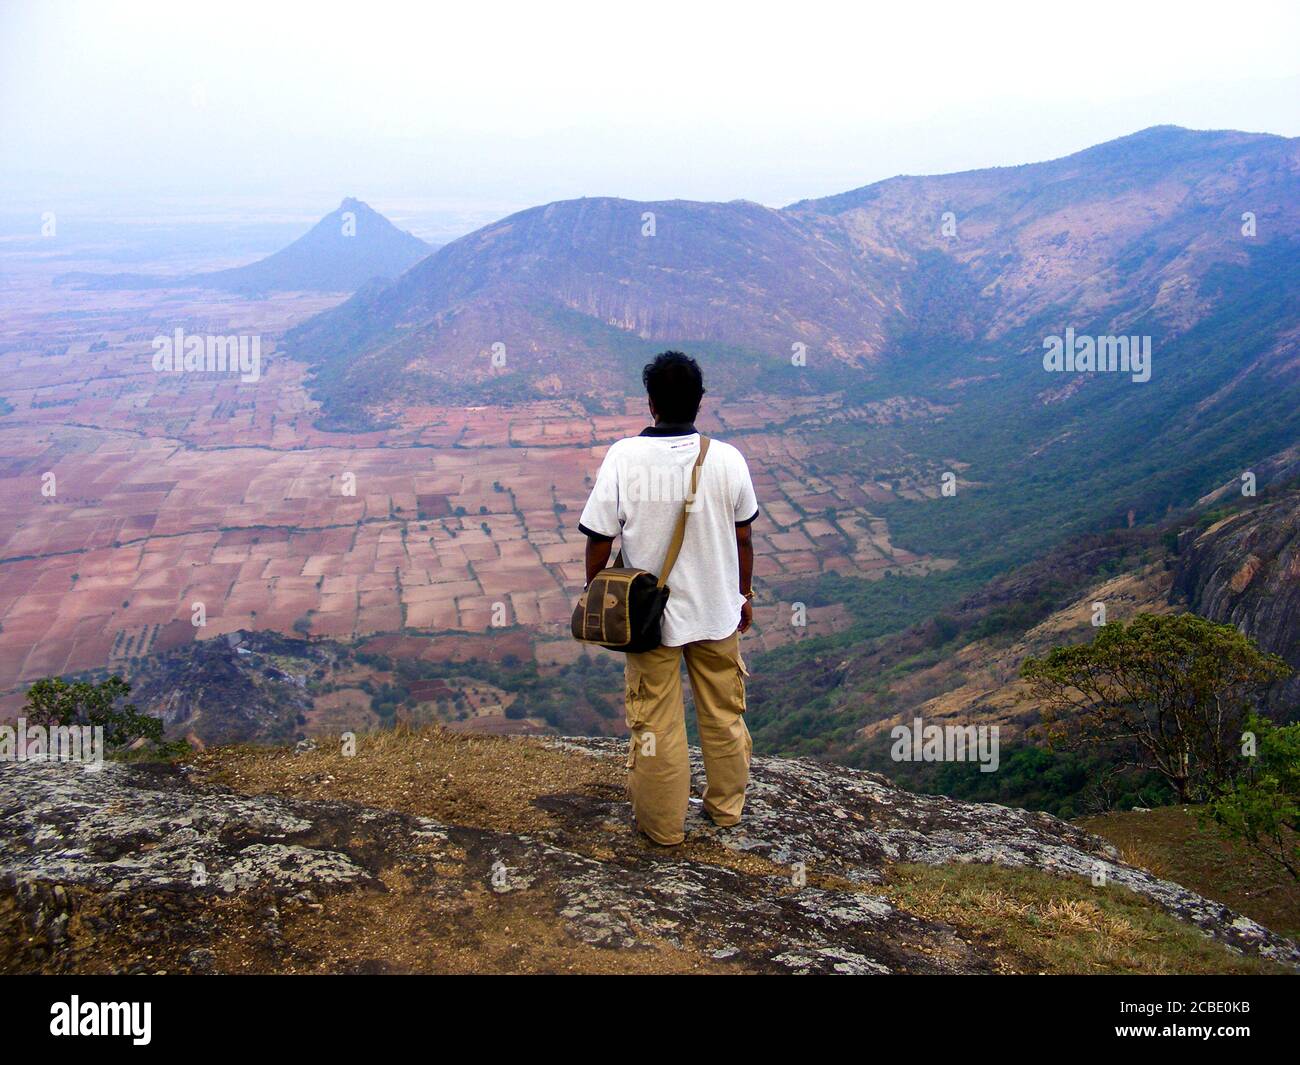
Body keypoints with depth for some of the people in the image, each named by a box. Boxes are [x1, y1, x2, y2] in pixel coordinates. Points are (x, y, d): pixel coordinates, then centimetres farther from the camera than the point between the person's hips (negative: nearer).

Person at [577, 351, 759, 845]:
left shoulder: (623, 457, -18)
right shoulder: (727, 459, -12)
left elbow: (600, 539, -13)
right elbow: (743, 537, -1)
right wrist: (744, 595, 15)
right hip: (717, 612, 2)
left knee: (656, 723, 13)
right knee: (723, 714, 20)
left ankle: (662, 823, 28)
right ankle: (727, 806, 38)